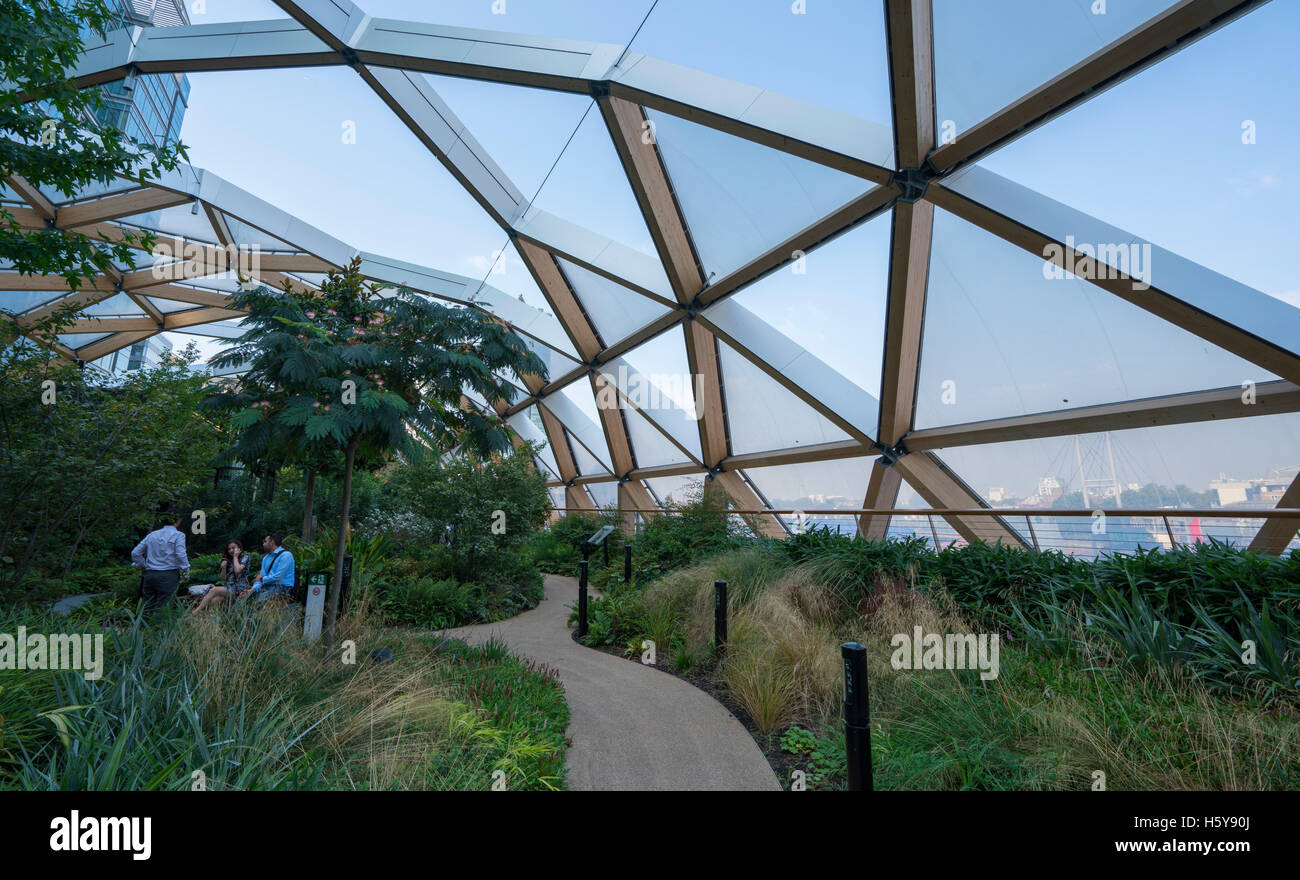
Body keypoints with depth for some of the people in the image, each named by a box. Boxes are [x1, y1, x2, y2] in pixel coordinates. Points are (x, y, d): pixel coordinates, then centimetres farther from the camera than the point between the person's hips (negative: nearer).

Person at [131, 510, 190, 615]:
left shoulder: (152, 535, 13)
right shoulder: (178, 535, -4)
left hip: (149, 575, 5)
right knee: (162, 609, -2)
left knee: (147, 608, 12)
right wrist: (186, 571, -5)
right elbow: (181, 555, -14)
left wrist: (145, 566, 20)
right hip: (168, 576, -5)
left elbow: (135, 553, 12)